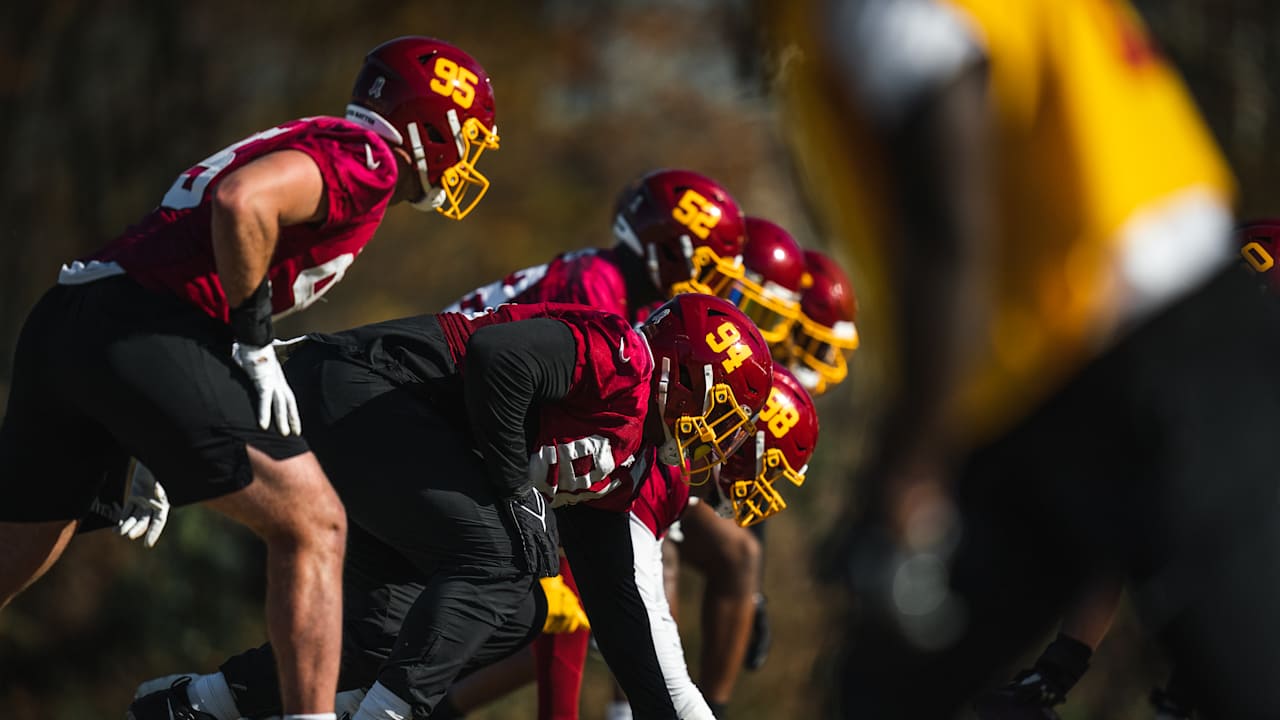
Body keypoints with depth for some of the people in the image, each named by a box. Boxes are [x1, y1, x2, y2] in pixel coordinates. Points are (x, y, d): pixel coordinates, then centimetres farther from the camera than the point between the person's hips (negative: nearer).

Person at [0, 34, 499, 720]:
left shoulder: (304, 143, 28)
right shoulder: (367, 161, -1)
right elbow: (241, 202, -21)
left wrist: (145, 463, 29)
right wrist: (255, 342, -10)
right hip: (143, 335, -9)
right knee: (311, 527, 1)